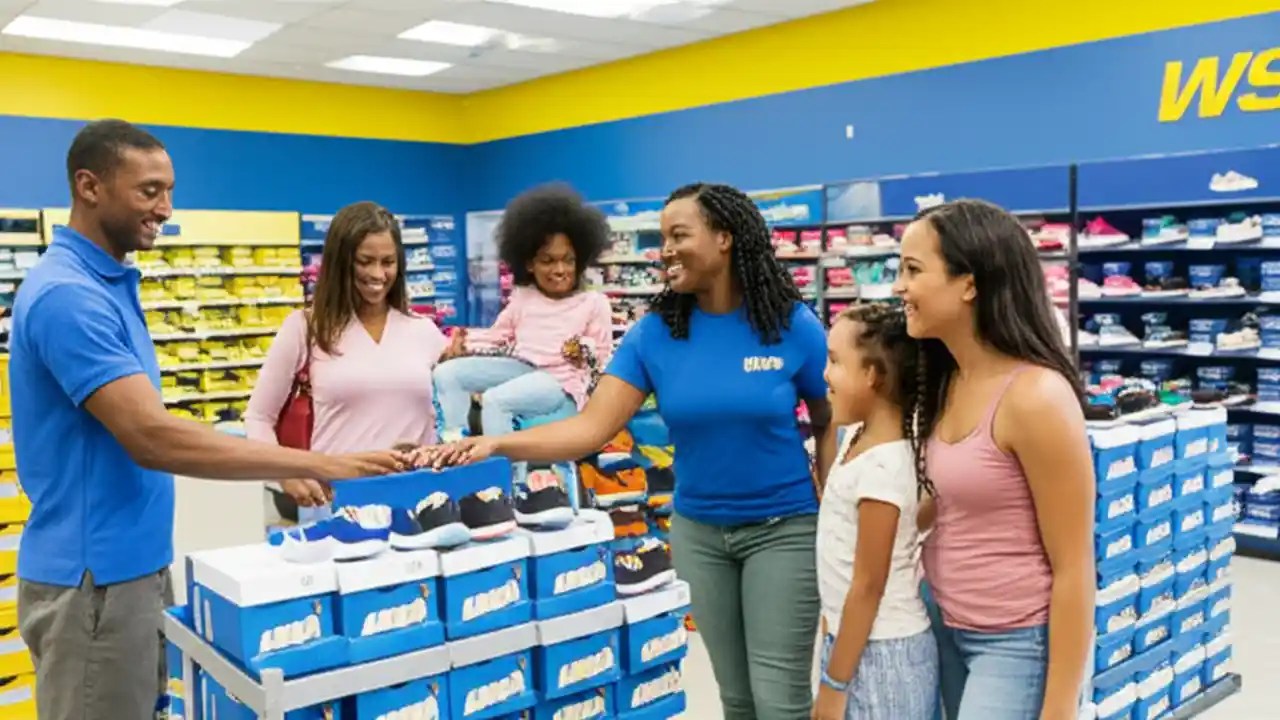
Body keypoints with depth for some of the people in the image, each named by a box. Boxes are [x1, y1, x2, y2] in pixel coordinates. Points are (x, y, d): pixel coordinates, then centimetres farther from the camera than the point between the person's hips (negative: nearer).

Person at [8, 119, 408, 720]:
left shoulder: (106, 282, 10)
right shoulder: (67, 294, -21)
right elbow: (153, 438, -30)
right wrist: (317, 465, -31)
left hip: (129, 563, 10)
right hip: (94, 576, -9)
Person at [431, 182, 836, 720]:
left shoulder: (792, 325, -11)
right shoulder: (654, 333, -6)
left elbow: (830, 425, -1)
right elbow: (593, 427, -13)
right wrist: (497, 444, -26)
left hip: (783, 528, -3)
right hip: (697, 530, 3)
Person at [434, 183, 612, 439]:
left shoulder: (594, 302, 3)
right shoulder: (522, 298, 15)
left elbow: (602, 350, 3)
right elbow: (498, 335, 18)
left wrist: (585, 352, -19)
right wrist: (464, 342, 2)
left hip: (560, 383, -6)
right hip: (519, 367, 6)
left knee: (496, 399, -31)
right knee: (447, 373, -7)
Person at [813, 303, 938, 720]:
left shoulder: (881, 467, -25)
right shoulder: (857, 438, 0)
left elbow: (868, 588, -21)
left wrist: (833, 685, -15)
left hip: (881, 653, -8)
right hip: (853, 639, 8)